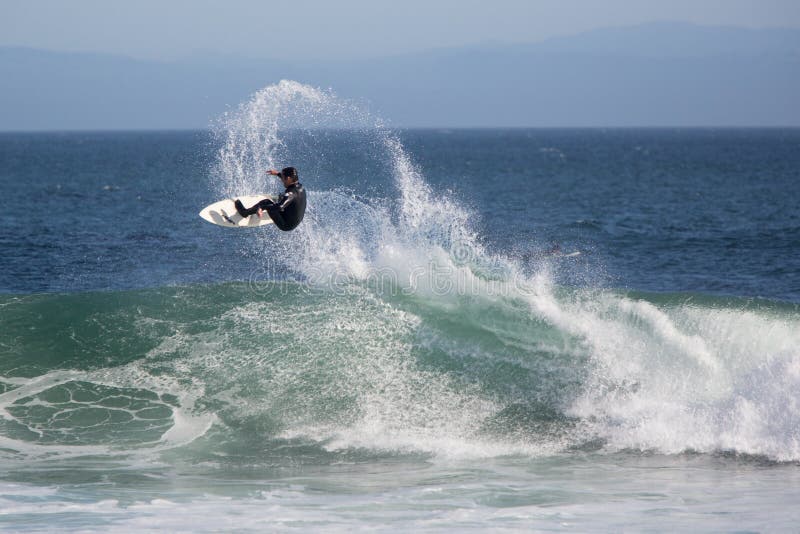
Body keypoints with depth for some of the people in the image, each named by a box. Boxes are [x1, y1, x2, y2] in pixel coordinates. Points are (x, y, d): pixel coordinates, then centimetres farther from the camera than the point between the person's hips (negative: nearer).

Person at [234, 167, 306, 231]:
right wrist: (278, 174, 33)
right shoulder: (300, 187, -3)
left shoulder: (291, 194, -30)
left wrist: (261, 207, -43)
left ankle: (245, 212, 8)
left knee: (267, 202, -11)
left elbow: (279, 207, -45)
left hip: (286, 225, -9)